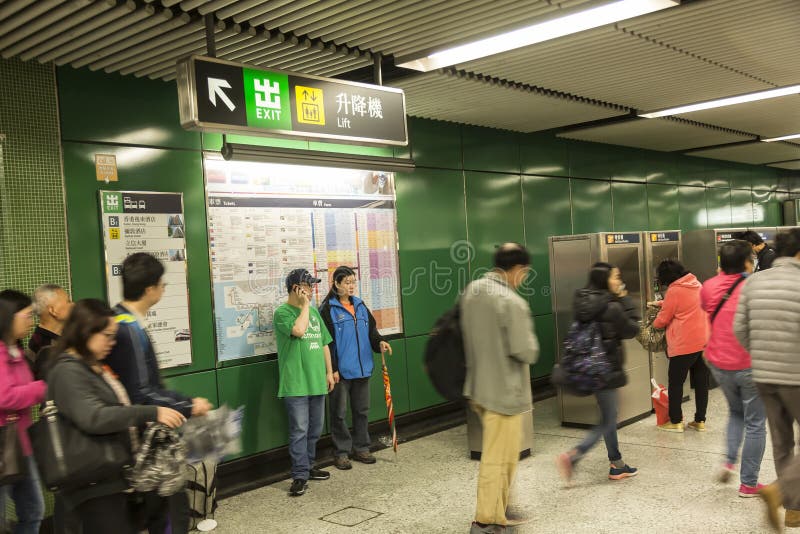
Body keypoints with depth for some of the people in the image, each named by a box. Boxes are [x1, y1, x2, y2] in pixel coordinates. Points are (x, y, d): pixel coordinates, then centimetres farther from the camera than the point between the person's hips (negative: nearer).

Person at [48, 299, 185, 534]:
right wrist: (151, 413, -31)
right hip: (98, 485, -10)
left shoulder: (96, 367, 13)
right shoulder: (68, 372, -17)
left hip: (117, 478, 10)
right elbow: (93, 418, -30)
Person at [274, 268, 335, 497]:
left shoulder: (314, 311, 14)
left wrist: (329, 371, 16)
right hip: (295, 383, -7)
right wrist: (304, 305, -14)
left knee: (315, 429, 15)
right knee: (299, 430, -6)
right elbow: (298, 330, -27)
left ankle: (308, 466, 29)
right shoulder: (282, 312, -7)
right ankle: (300, 476, 0)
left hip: (316, 381, 7)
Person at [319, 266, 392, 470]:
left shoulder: (360, 305, 10)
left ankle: (361, 448, 26)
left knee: (362, 409, 14)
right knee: (340, 413, 4)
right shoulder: (328, 309, -9)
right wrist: (332, 369, -15)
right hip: (341, 370, -6)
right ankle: (341, 452, 14)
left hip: (362, 368, 6)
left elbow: (371, 329, 14)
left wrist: (379, 342, -8)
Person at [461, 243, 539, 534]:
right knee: (497, 460, 5)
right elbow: (527, 352, -21)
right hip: (504, 391, -9)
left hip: (479, 387, 9)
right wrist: (530, 339, -2)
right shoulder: (512, 302, -23)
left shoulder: (472, 291, 2)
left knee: (504, 454, 24)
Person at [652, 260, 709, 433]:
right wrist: (660, 303, 24)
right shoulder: (696, 284, 8)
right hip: (704, 340, 8)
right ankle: (700, 420, 17)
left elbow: (663, 319, -6)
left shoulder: (674, 291, -15)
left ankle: (675, 421, 10)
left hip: (684, 344, -8)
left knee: (675, 382, 5)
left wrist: (653, 323, 14)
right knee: (701, 381, 12)